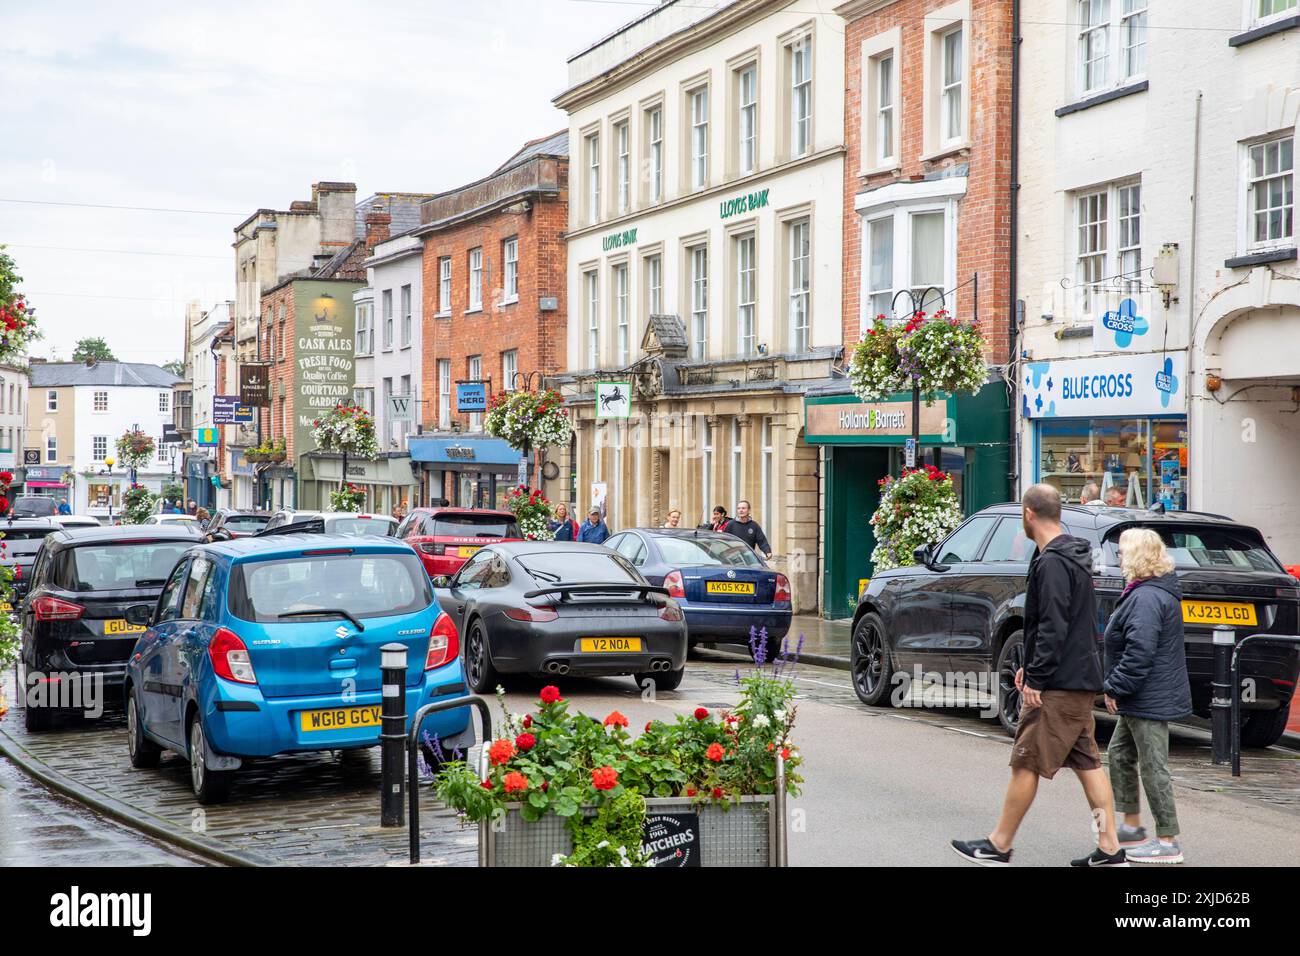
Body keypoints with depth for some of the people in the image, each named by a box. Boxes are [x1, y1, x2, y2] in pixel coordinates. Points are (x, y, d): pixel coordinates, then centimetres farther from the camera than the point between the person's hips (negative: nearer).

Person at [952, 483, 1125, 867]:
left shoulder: (1052, 563, -17)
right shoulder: (1072, 556, 16)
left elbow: (1054, 627, -23)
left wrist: (1036, 679, -19)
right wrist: (1031, 667, 22)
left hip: (1057, 687, -10)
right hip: (1081, 679, 10)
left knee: (1026, 763, -2)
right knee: (1087, 763, 10)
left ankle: (998, 846, 6)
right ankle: (1109, 849, 11)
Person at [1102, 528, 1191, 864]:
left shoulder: (1146, 598, -22)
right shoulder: (1157, 591, 13)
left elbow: (1139, 651, -28)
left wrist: (1114, 687, -19)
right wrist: (1118, 687, 21)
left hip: (1149, 699, -11)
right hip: (1142, 699, 11)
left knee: (1152, 766, -4)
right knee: (1119, 754, 20)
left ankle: (1168, 842, 2)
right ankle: (1131, 826, 28)